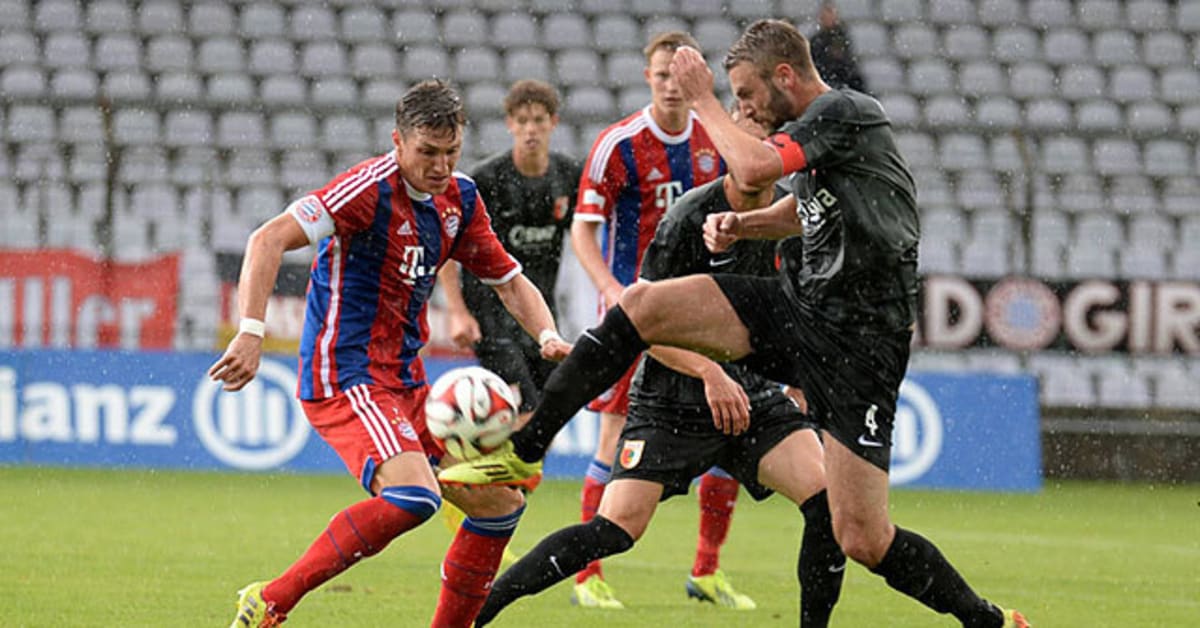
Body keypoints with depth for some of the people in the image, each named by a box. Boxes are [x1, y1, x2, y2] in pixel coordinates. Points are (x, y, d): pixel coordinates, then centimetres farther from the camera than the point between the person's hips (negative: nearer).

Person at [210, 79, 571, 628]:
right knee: (412, 498, -29)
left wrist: (548, 335, -1)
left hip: (406, 382, 9)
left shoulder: (460, 200, 9)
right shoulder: (371, 187, -15)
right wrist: (250, 334, -32)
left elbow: (509, 280, 19)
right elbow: (268, 240, -22)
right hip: (344, 377, -9)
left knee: (499, 504, 6)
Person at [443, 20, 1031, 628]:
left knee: (863, 539, -11)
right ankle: (523, 448, -2)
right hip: (796, 304, 9)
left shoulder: (847, 111, -14)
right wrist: (739, 224, 12)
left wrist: (703, 99, -12)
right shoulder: (816, 124, 12)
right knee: (641, 305, -8)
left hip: (858, 341, -9)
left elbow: (754, 166, -27)